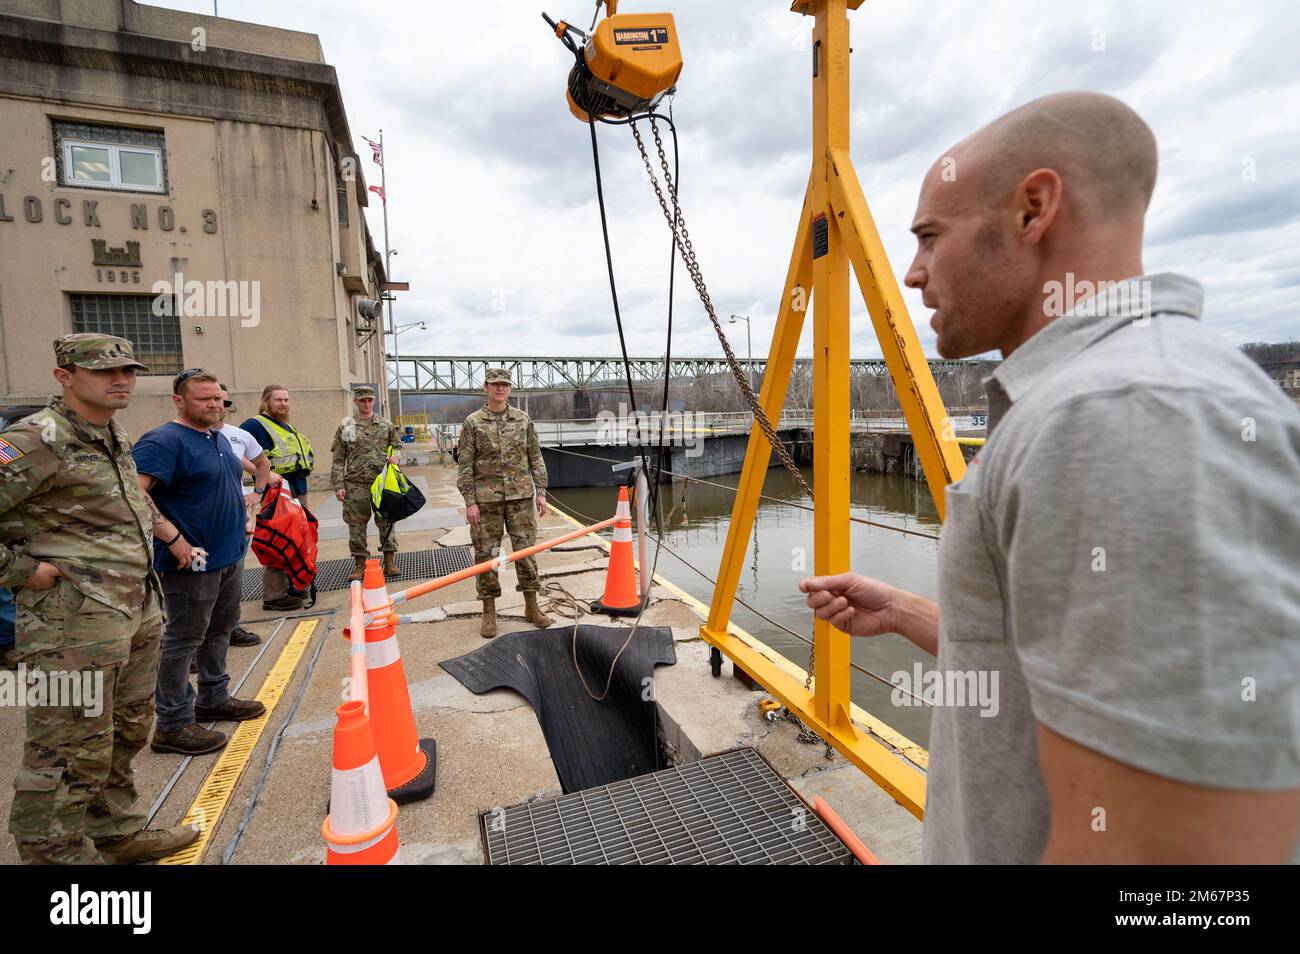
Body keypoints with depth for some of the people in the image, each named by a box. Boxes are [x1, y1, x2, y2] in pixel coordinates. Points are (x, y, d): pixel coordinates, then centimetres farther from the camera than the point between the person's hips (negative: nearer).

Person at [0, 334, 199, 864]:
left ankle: (118, 832, 38)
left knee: (126, 736, 21)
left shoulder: (117, 438, 13)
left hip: (137, 614, 9)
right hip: (75, 626, -9)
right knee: (71, 756, 2)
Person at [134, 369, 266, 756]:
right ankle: (172, 726, 14)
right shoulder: (165, 441, -17)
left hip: (229, 555, 9)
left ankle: (214, 699, 35)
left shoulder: (219, 438, 11)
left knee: (219, 631, 19)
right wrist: (173, 539, -27)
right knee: (184, 641, 2)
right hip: (193, 561, -9)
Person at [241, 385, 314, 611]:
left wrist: (301, 469, 13)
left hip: (298, 490, 9)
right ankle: (273, 596, -4)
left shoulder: (288, 427, 20)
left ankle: (292, 585, 27)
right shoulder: (255, 425, -7)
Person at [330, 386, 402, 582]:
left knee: (386, 522, 6)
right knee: (356, 525, 5)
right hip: (355, 485, -1)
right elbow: (338, 460, 4)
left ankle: (389, 562, 17)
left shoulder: (386, 425, 7)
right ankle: (360, 564, 17)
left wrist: (394, 456, -6)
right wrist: (338, 486, -2)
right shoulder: (345, 427, 4)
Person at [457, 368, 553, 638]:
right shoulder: (473, 423, 1)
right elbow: (464, 465, -1)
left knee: (526, 550, 5)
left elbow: (535, 458, 9)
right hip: (486, 498, -1)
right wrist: (469, 502, -7)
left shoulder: (523, 419, 7)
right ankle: (489, 613, 17)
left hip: (520, 496, 2)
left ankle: (531, 607, 19)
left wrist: (540, 492, 3)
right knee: (486, 554, 4)